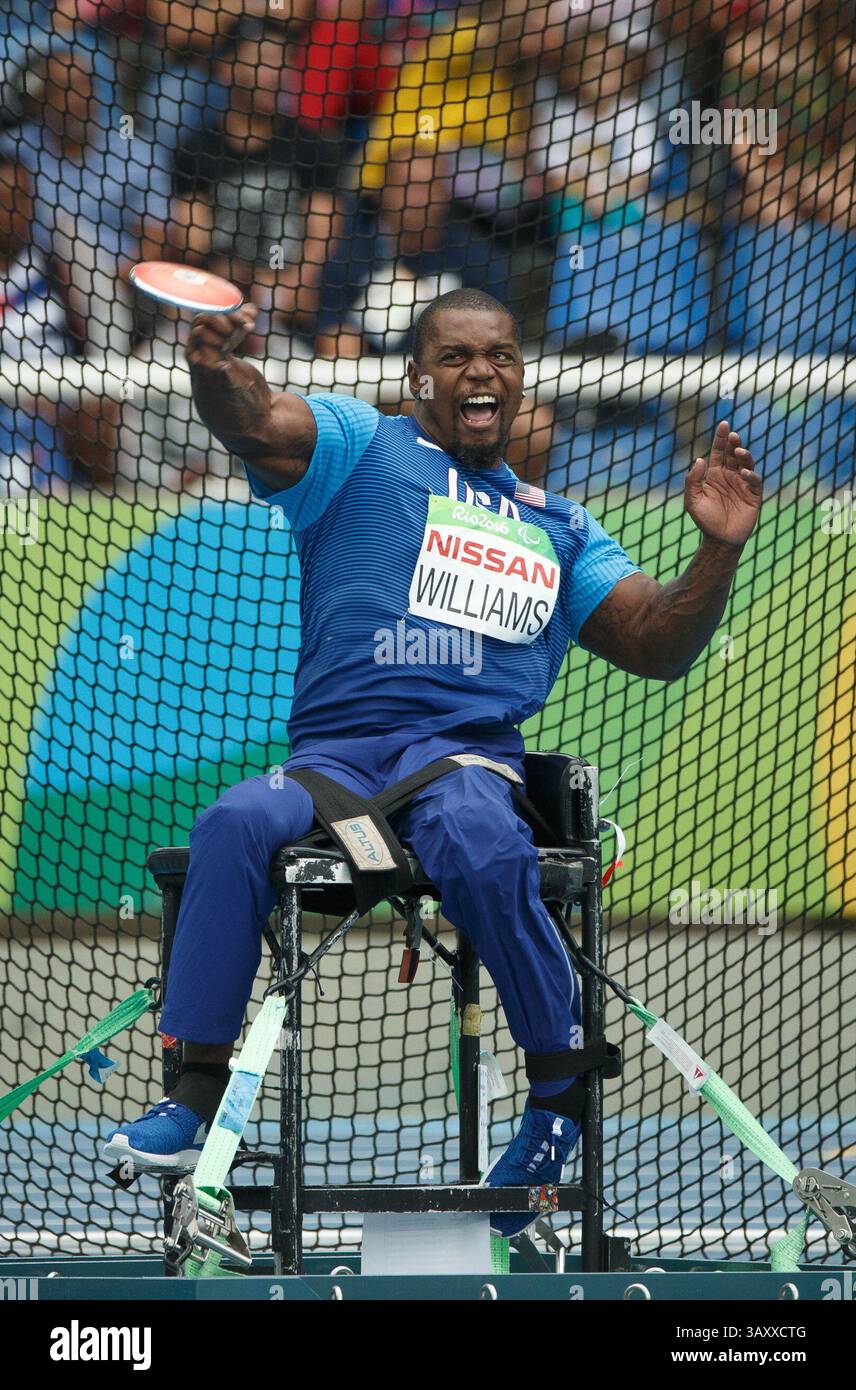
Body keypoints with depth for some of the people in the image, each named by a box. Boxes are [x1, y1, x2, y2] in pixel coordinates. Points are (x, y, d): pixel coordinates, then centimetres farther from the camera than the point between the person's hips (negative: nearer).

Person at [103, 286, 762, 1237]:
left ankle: (565, 1086, -18)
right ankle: (195, 1102, -30)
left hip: (468, 754, 1)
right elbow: (251, 420, -5)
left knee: (483, 849, -36)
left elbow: (658, 646, 23)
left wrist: (718, 551, 5)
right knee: (236, 825, -34)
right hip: (331, 753, -1)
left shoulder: (560, 530, 26)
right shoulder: (361, 448, 14)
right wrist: (215, 370, -30)